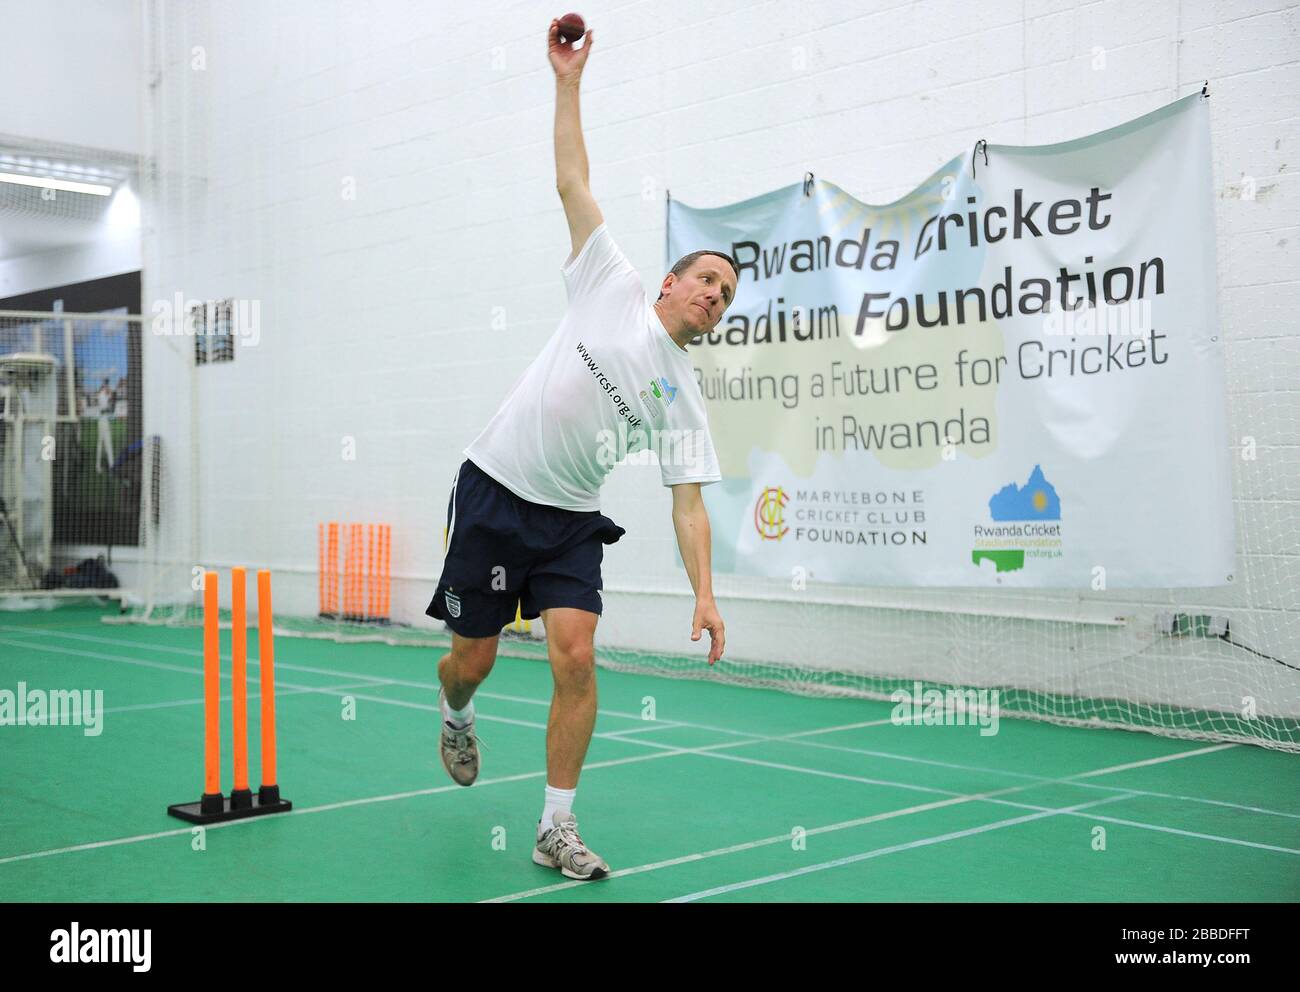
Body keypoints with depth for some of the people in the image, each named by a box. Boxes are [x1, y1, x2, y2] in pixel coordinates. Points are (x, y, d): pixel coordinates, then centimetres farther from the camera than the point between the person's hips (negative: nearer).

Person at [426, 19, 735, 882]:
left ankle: (557, 829, -1)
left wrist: (705, 595, -12)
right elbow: (573, 182, 2)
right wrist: (570, 82, -2)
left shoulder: (684, 400, 4)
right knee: (474, 659, 3)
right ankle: (456, 719, 42)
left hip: (568, 521, 2)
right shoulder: (614, 286, 1)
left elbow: (688, 503, 0)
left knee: (577, 658, -15)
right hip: (493, 492, -1)